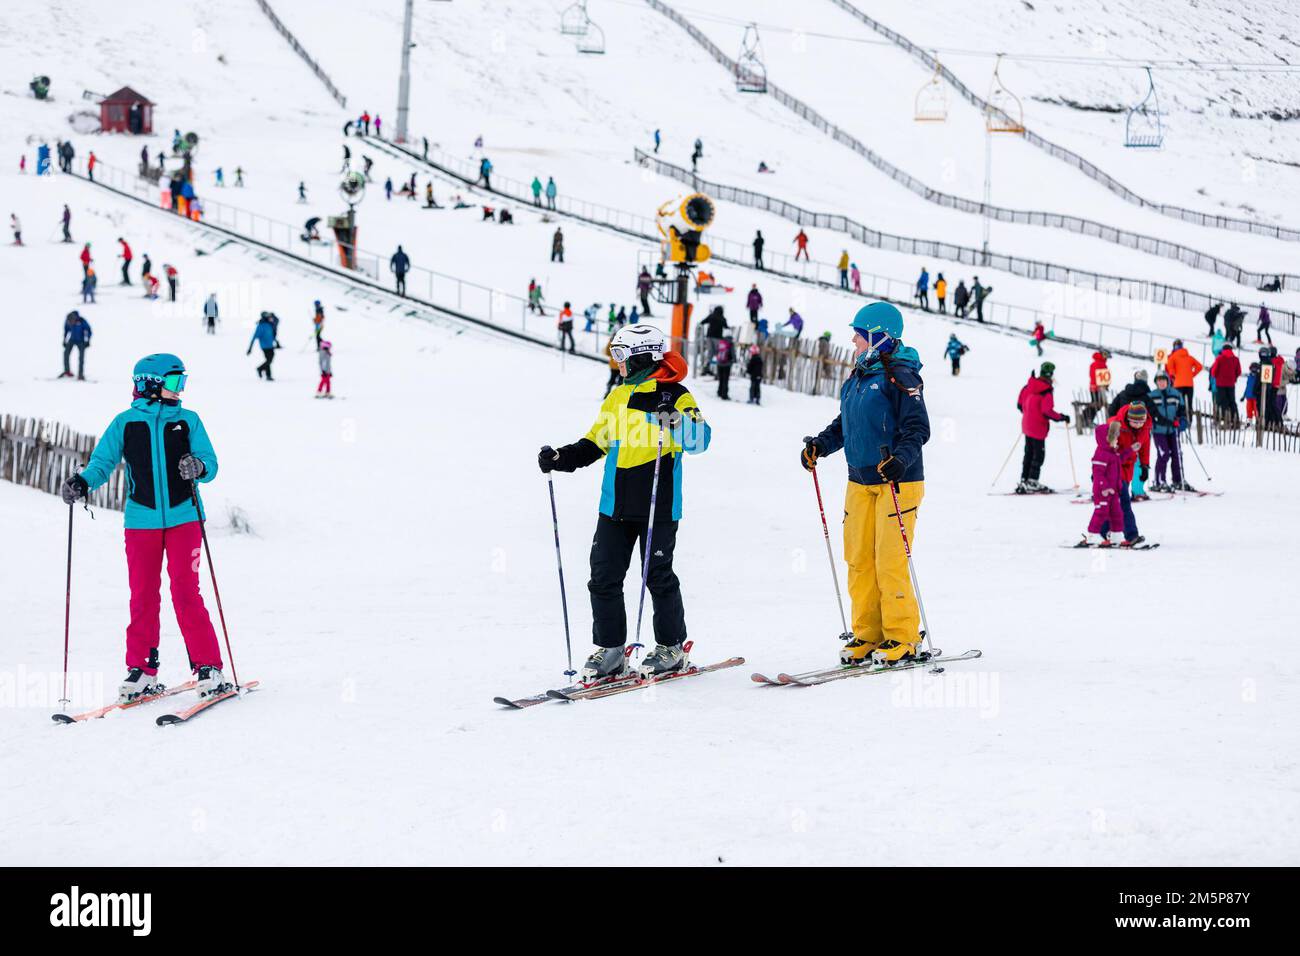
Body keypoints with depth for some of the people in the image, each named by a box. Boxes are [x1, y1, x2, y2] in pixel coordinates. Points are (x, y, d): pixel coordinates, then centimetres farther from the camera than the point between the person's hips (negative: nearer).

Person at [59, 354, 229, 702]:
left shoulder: (188, 421, 6)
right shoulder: (125, 423, 4)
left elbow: (210, 463, 1)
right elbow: (103, 461, 2)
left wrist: (198, 468, -22)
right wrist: (83, 482, -18)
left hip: (183, 518, -1)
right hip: (142, 521, 1)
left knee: (186, 592, -8)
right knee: (142, 596, 3)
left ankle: (208, 668, -4)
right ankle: (142, 671, 12)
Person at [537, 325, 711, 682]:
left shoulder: (674, 396, -7)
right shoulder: (617, 397, 14)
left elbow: (699, 440, -18)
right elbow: (595, 444, 22)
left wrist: (674, 418, -35)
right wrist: (560, 459, 9)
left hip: (658, 504, -7)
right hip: (615, 504, 7)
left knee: (657, 576, 1)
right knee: (604, 577, 4)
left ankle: (671, 648, 16)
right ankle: (609, 651, 12)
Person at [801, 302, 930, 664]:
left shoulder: (900, 376, -11)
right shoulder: (857, 377, 14)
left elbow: (918, 428, -16)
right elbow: (845, 425, 22)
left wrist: (900, 459, -31)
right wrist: (819, 445, 7)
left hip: (898, 482, -8)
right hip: (860, 482, 8)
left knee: (890, 563, -8)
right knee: (859, 561, 6)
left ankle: (902, 637, 1)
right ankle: (867, 635, 14)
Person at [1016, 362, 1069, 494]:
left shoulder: (1029, 386, 2)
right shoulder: (1046, 391, -20)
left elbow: (1020, 404, 10)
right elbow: (1047, 412, -24)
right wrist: (1062, 417, -11)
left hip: (1027, 425, 8)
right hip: (1038, 427, -8)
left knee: (1029, 453, 16)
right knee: (1038, 455, 2)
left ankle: (1024, 481, 19)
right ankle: (1032, 483, 2)